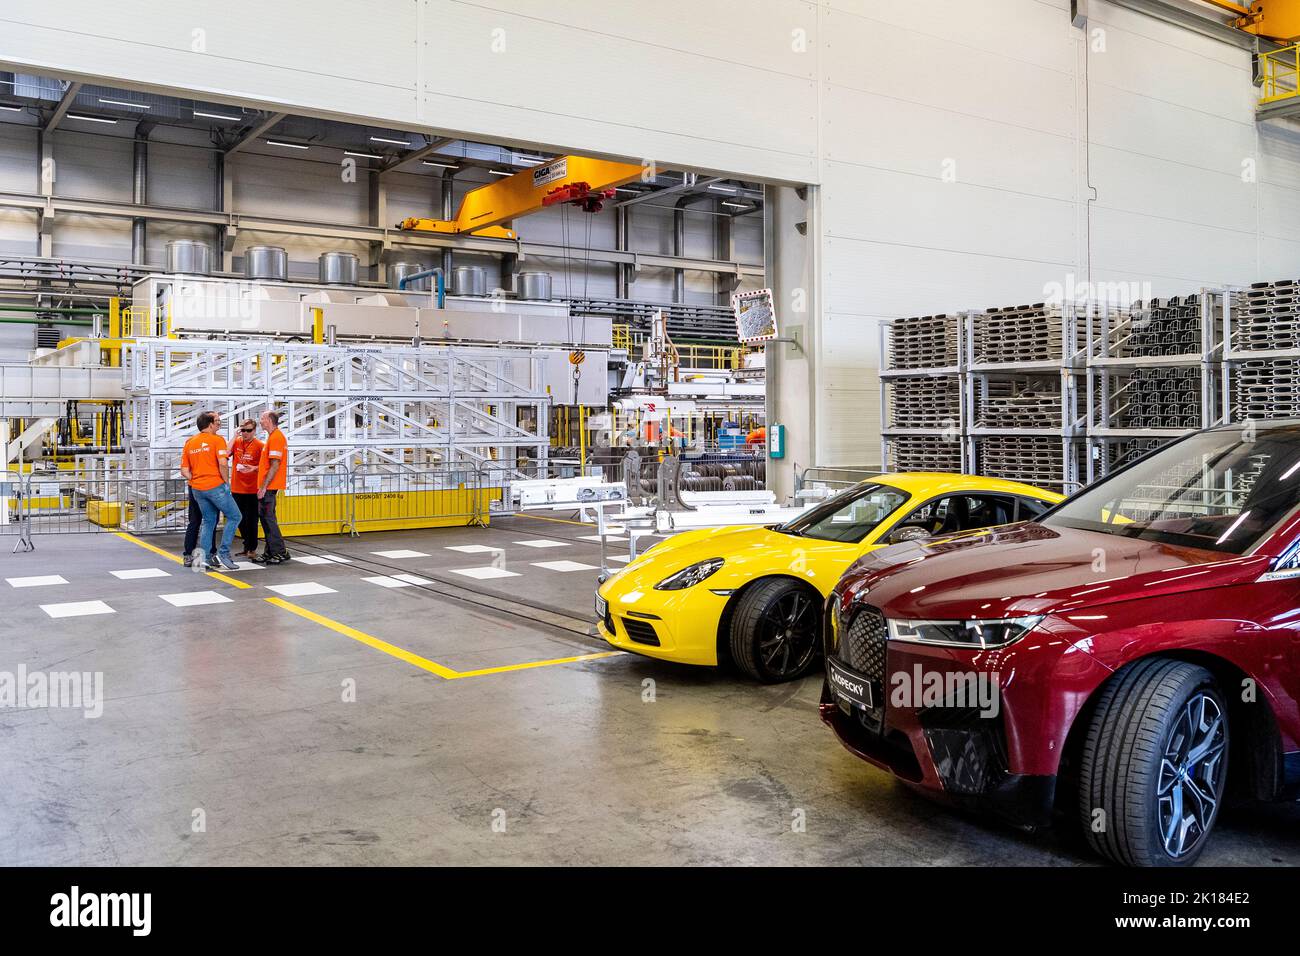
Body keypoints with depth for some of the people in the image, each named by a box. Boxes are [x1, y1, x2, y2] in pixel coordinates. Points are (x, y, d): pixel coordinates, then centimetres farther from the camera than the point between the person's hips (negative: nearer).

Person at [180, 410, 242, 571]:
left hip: (197, 489, 7)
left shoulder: (189, 443, 13)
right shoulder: (217, 439, -6)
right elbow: (223, 463, -18)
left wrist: (196, 480, 15)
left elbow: (184, 471, 10)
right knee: (234, 516, 4)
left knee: (208, 521, 16)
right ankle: (223, 553, -3)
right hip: (215, 486, -7)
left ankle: (206, 558, 9)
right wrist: (226, 482, -7)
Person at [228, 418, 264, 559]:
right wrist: (235, 437, -9)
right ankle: (247, 546, 25)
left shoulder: (259, 445, -6)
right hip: (236, 488, 5)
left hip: (252, 489, -5)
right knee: (240, 519, 12)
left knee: (251, 520, 0)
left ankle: (252, 549, 9)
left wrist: (254, 468, -23)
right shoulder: (236, 442, 6)